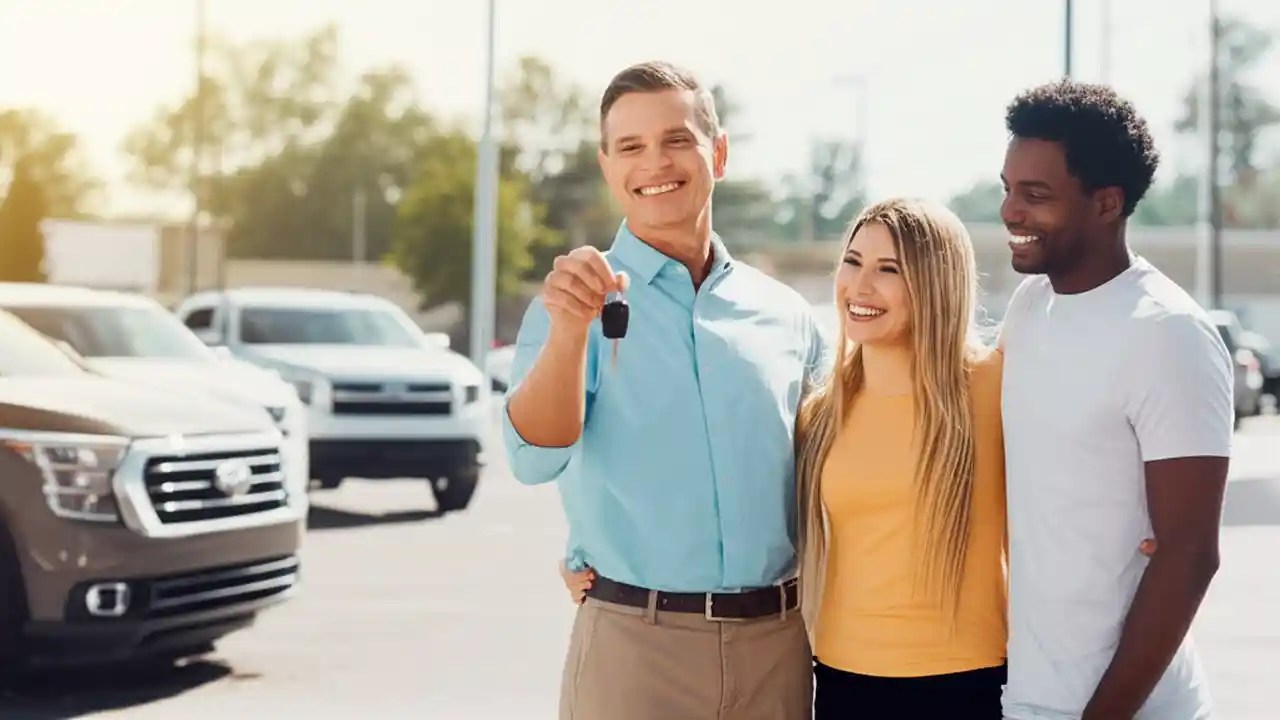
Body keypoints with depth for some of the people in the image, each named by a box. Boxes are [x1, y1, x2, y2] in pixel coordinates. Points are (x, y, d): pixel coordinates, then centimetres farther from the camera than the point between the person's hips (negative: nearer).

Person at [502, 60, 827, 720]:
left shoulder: (784, 313, 8)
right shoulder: (579, 298, -2)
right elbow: (535, 459, -16)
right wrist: (568, 329, -32)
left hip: (776, 642, 3)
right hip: (633, 642, -3)